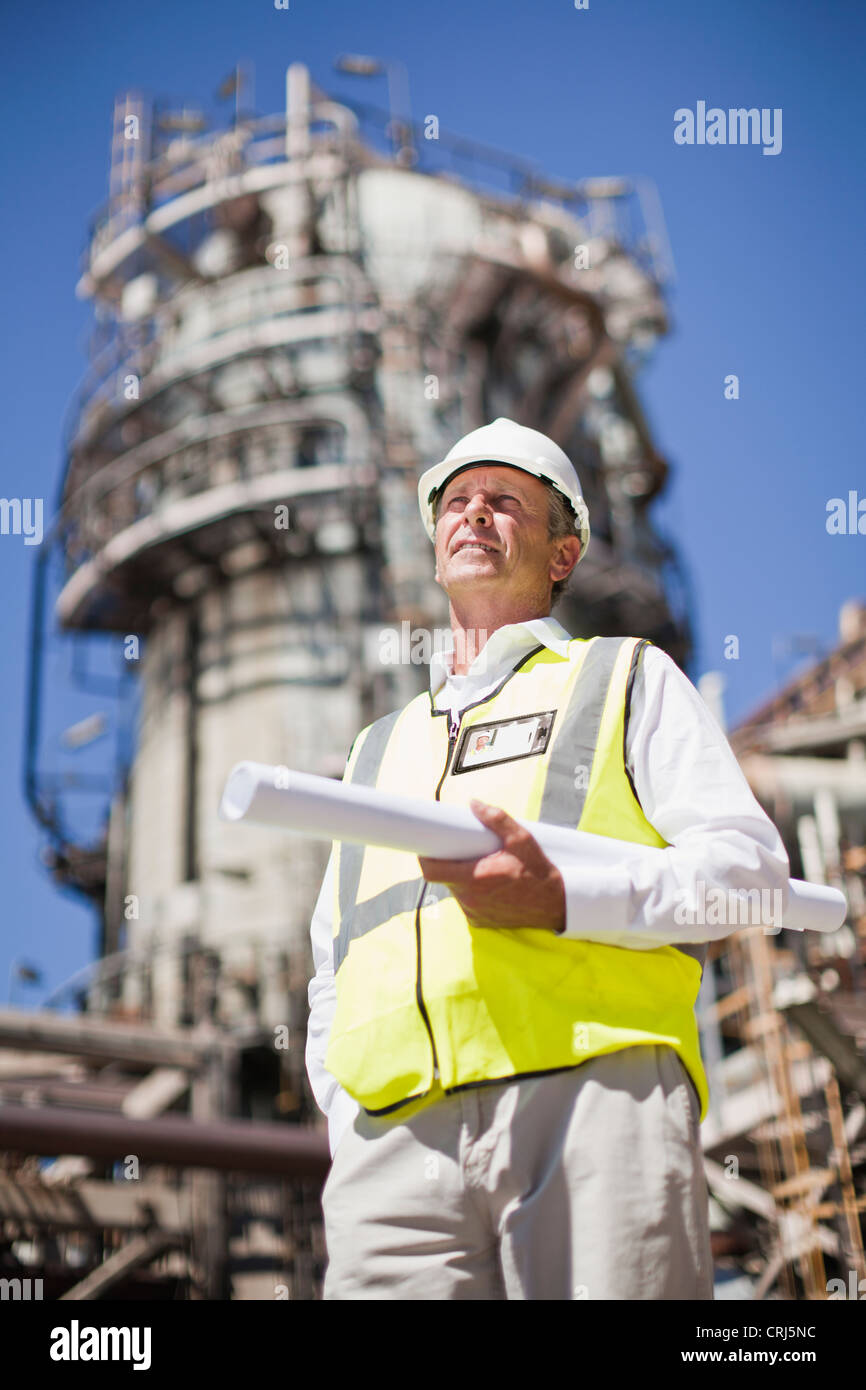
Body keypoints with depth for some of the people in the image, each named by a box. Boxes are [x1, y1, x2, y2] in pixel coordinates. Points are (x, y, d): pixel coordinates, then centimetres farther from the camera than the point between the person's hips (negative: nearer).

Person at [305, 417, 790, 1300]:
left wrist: (560, 901, -10)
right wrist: (349, 1120, 11)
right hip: (398, 1135, 3)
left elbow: (750, 866, 7)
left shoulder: (628, 680, 21)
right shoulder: (378, 749, 33)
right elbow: (332, 975, 32)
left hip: (591, 1097, -3)